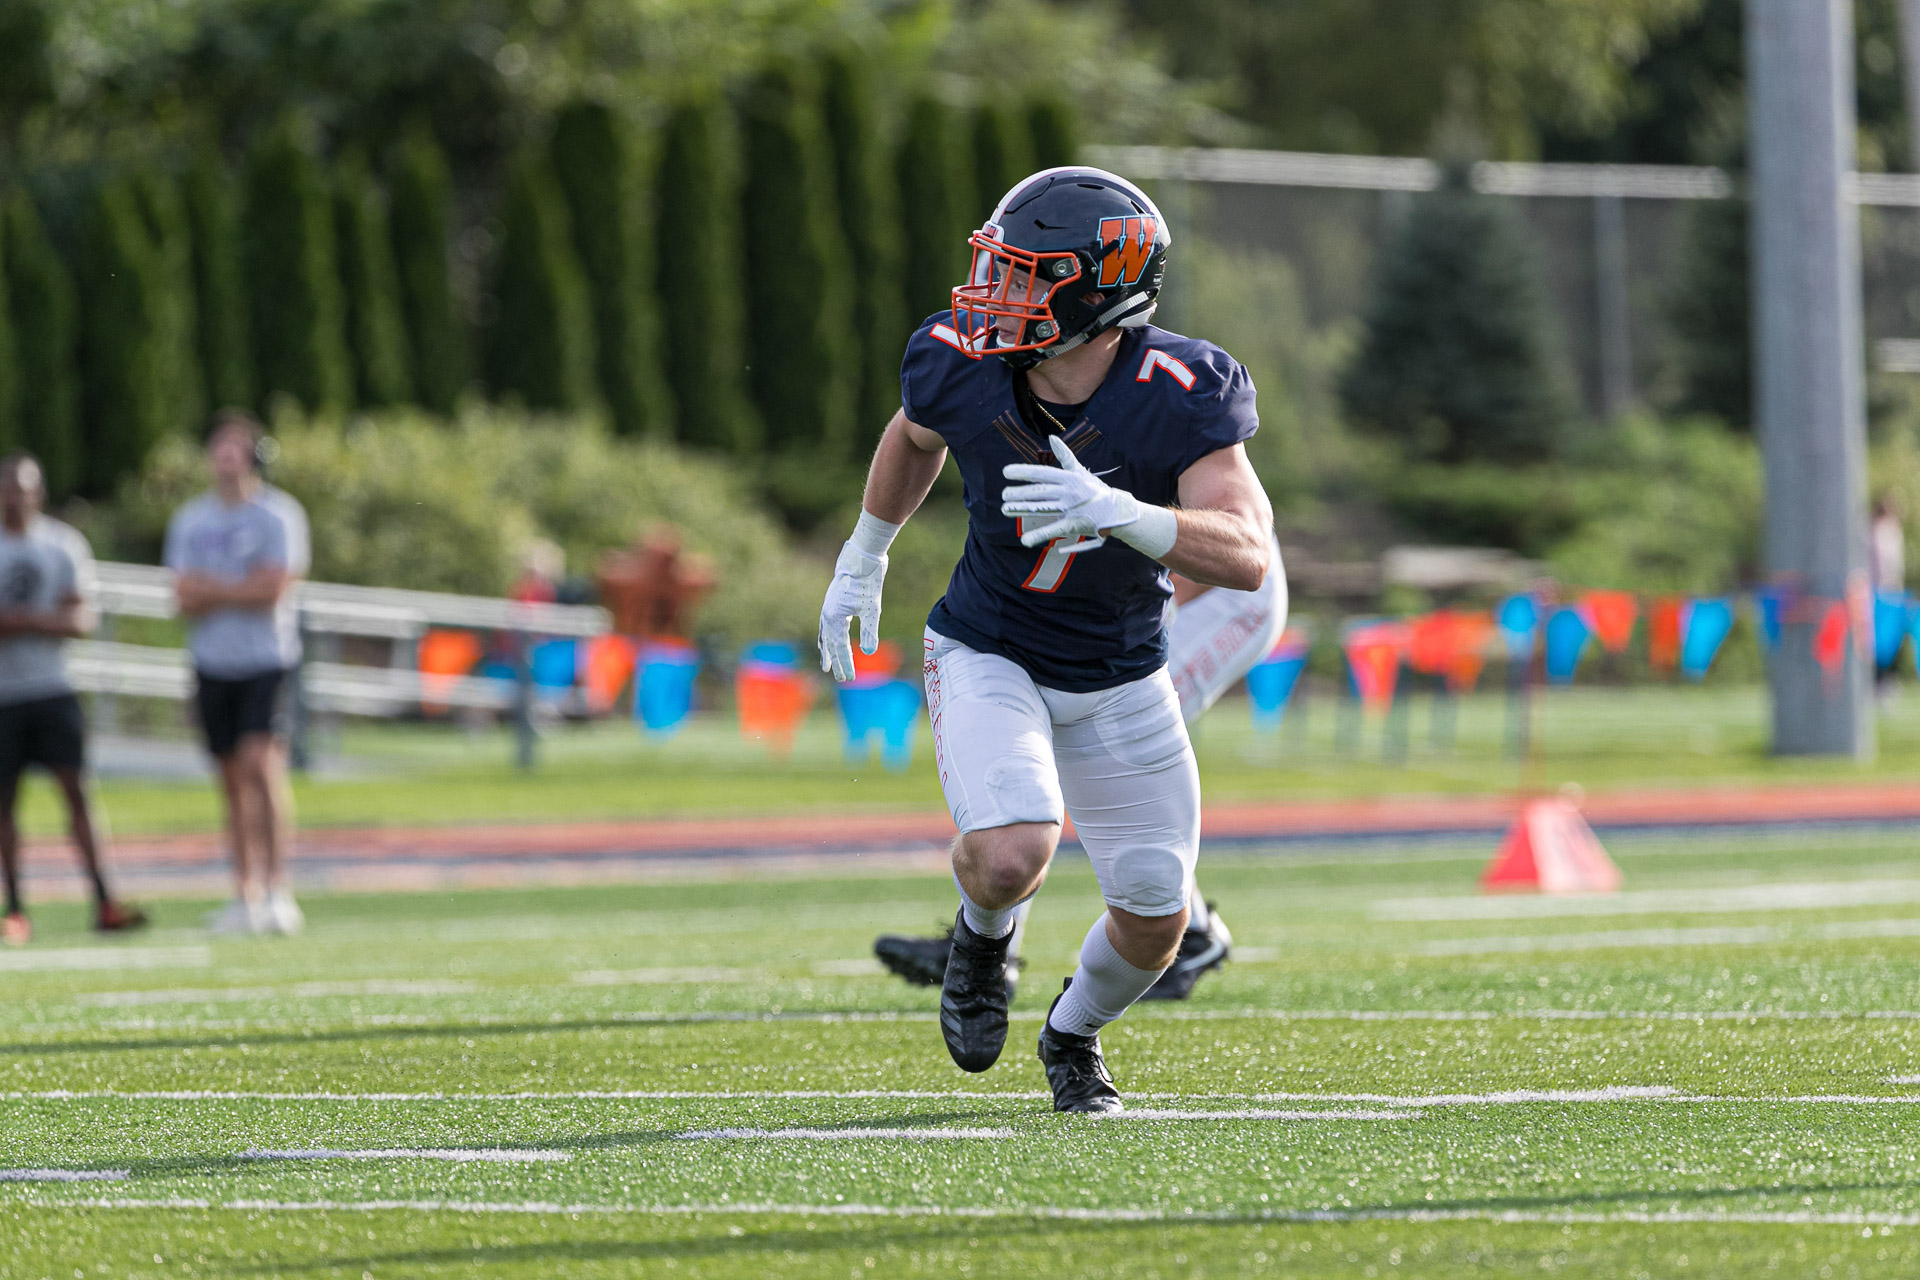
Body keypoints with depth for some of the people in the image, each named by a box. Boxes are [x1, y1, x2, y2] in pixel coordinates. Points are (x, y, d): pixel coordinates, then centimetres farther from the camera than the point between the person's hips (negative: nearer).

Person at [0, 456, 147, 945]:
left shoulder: (63, 543, 6)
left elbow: (80, 620, -2)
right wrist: (47, 620, -13)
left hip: (52, 689, 1)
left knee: (76, 789, -7)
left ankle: (103, 902, -9)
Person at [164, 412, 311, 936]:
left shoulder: (278, 514, -2)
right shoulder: (190, 520, 10)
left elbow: (272, 591, -12)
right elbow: (186, 602, 2)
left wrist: (210, 589, -5)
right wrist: (239, 591, -12)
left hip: (266, 661, -4)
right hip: (214, 663, 4)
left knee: (261, 764, -19)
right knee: (233, 781, 7)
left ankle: (276, 889, -18)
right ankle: (245, 896, 13)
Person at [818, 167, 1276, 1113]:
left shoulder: (1180, 397, -26)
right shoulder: (962, 368, -19)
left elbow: (1246, 556, -37)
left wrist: (1116, 513, -51)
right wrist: (864, 558, 16)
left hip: (1119, 680, 1)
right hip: (988, 655, -1)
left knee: (1156, 916, 6)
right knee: (1011, 857, -27)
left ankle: (1074, 1035, 40)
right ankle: (985, 931, 12)